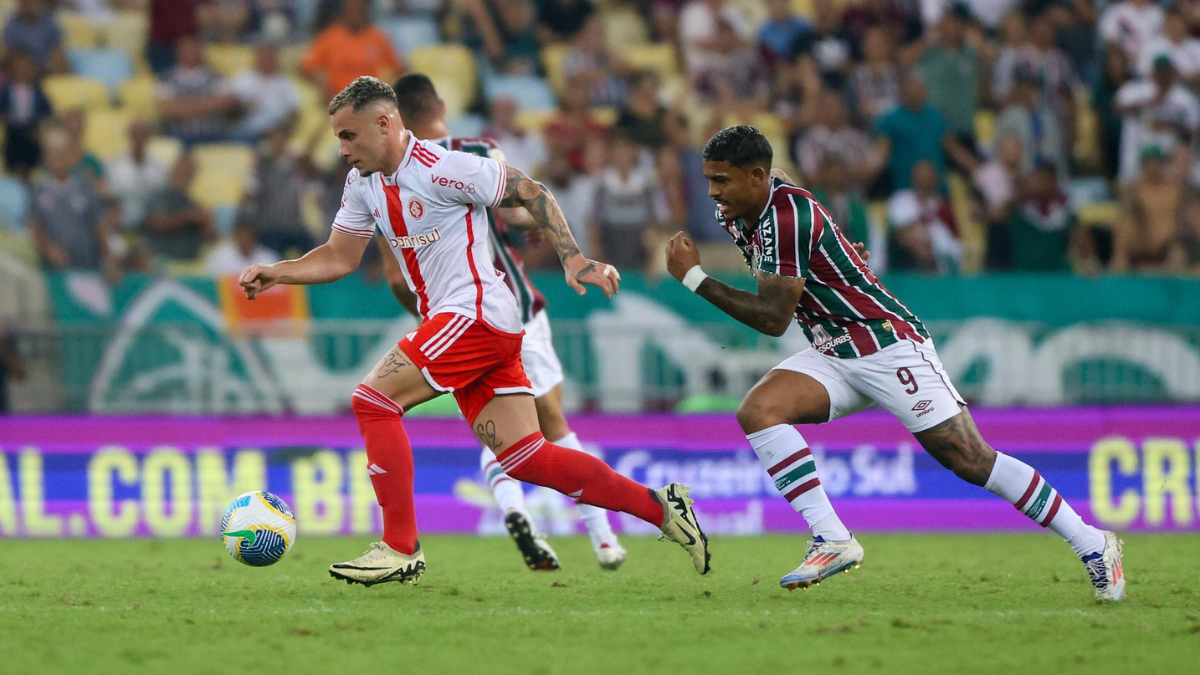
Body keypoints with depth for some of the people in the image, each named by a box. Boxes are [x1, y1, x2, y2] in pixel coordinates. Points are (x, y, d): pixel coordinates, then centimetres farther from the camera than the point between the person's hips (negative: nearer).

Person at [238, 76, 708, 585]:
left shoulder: (441, 168, -14)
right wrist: (274, 273, 6)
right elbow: (338, 257, 20)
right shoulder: (363, 183, 11)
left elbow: (531, 192, -8)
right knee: (525, 458, 3)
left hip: (476, 311, -9)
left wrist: (573, 260, -14)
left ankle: (400, 550, -12)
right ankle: (660, 507, 8)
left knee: (373, 401, -14)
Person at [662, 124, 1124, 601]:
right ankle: (832, 540, -15)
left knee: (972, 461, -9)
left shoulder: (788, 216, -24)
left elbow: (773, 318, -24)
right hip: (833, 358, 8)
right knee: (757, 411, -16)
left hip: (890, 345, -8)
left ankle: (1091, 544, 4)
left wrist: (694, 278, -20)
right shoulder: (734, 215, 4)